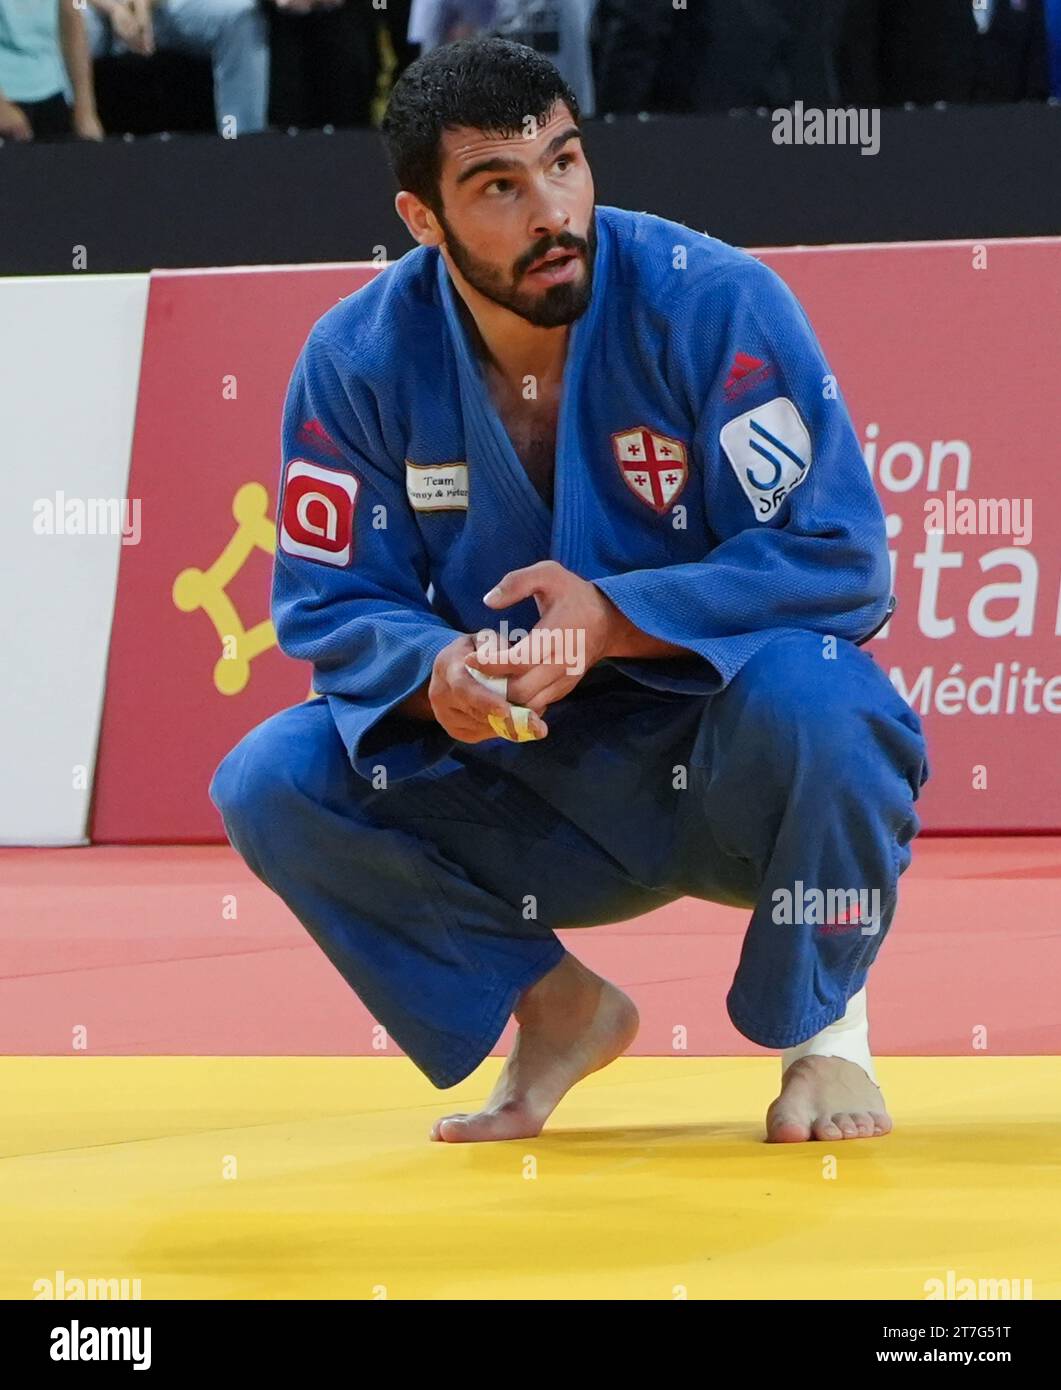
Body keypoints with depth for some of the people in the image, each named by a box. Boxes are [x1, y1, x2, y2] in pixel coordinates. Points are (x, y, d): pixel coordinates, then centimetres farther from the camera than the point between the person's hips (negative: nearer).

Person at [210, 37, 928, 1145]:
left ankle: (822, 1029, -7)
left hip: (729, 765, -3)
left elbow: (842, 560, -21)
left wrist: (615, 619, -33)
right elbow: (329, 606, -5)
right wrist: (435, 669, -29)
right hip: (525, 787, 3)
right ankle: (554, 1010, 5)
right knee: (272, 783, -18)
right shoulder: (360, 357, -8)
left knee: (807, 689, -37)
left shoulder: (712, 303, -18)